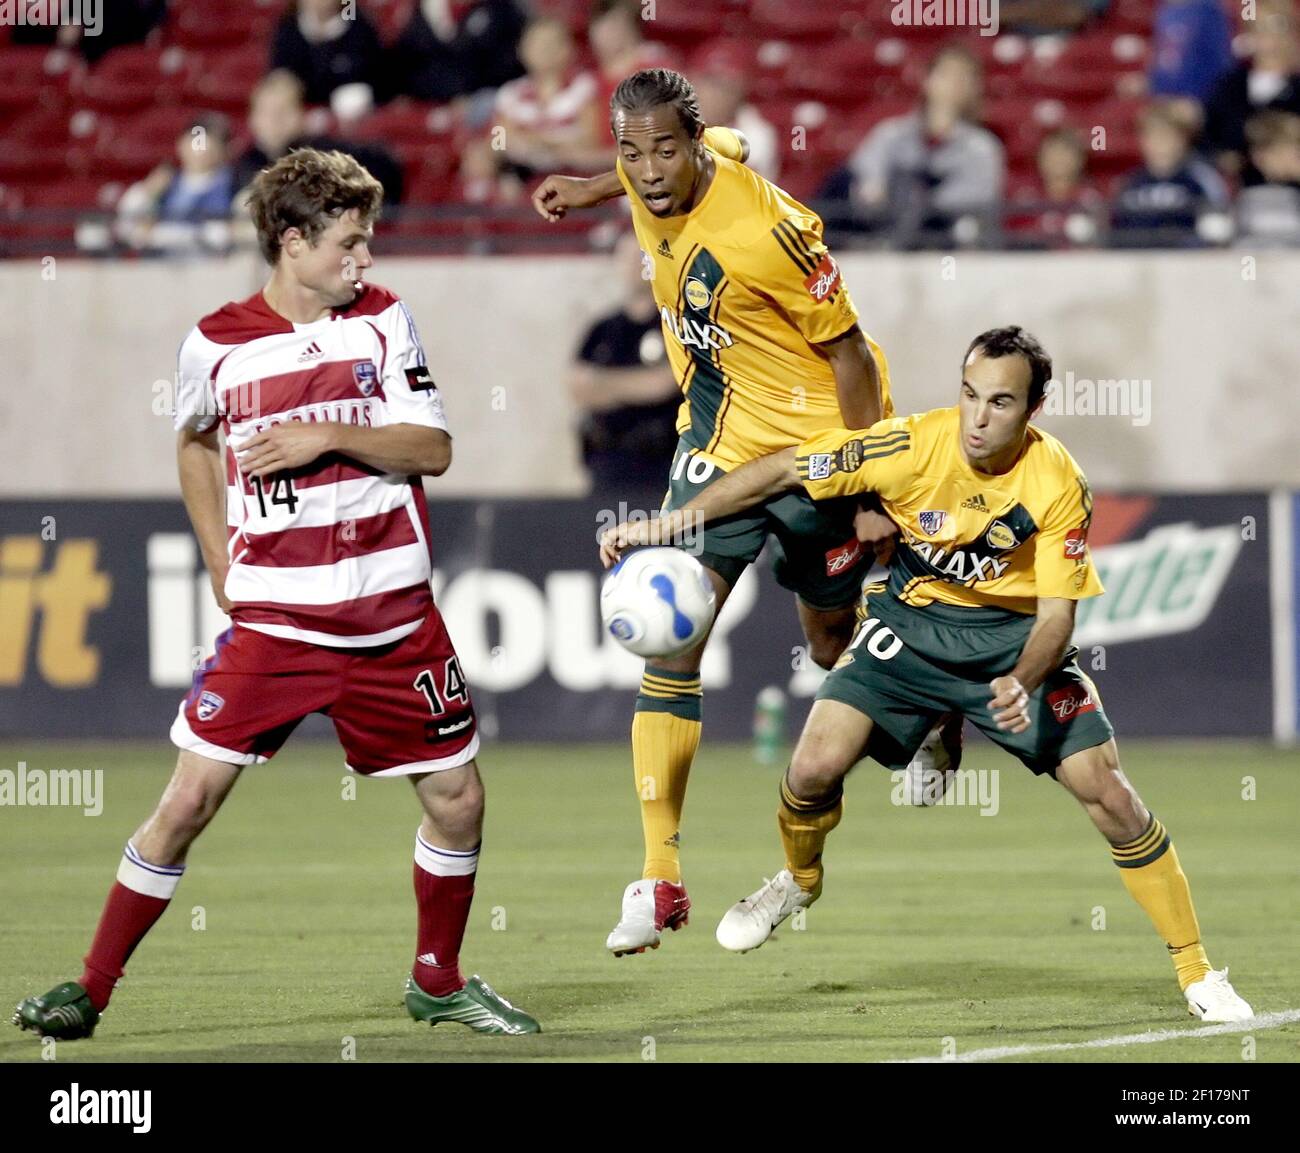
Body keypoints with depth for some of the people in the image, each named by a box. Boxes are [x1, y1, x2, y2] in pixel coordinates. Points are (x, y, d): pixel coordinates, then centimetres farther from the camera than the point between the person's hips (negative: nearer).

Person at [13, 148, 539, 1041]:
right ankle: (91, 989, 0)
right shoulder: (218, 344, -2)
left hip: (393, 615, 2)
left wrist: (328, 435, -16)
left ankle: (439, 982, 27)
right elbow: (195, 441, 19)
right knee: (190, 798, -9)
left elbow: (433, 449, -3)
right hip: (273, 617, -2)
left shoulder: (382, 318, 2)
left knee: (457, 797, 6)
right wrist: (220, 561, 12)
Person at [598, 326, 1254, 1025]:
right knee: (813, 770, -16)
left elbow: (1056, 613, -17)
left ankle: (1196, 973, 4)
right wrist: (666, 525, -16)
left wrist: (1022, 683, -38)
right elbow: (782, 471, -14)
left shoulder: (1058, 485, -22)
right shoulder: (915, 446, -23)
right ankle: (799, 878, 21)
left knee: (1108, 794, -11)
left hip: (1015, 634, -1)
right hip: (911, 620, 1)